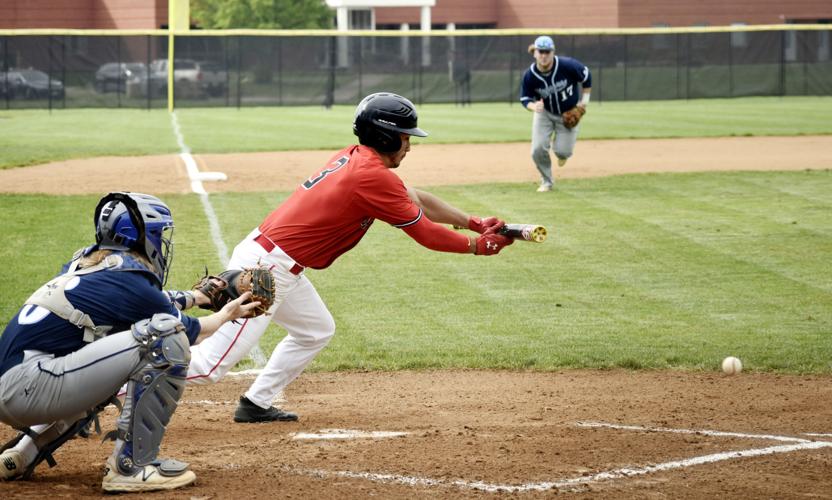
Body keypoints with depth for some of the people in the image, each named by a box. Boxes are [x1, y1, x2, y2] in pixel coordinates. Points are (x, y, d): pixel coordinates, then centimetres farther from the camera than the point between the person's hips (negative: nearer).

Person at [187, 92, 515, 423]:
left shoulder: (352, 158, 12)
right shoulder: (375, 176, -15)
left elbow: (416, 199, 22)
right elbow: (426, 234, -8)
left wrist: (473, 222, 22)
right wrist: (477, 246, 7)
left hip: (262, 252, 10)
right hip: (267, 268, -10)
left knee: (317, 330, 24)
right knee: (213, 364, -9)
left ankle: (256, 405, 24)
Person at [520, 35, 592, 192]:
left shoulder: (567, 65, -27)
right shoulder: (529, 75, -23)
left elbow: (586, 76, -9)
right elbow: (525, 98, -11)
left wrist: (585, 99, -7)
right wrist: (533, 106, -34)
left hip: (569, 113, -1)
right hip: (544, 113, 1)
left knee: (563, 151, -7)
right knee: (538, 149, -12)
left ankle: (562, 152, 35)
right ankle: (547, 182, 14)